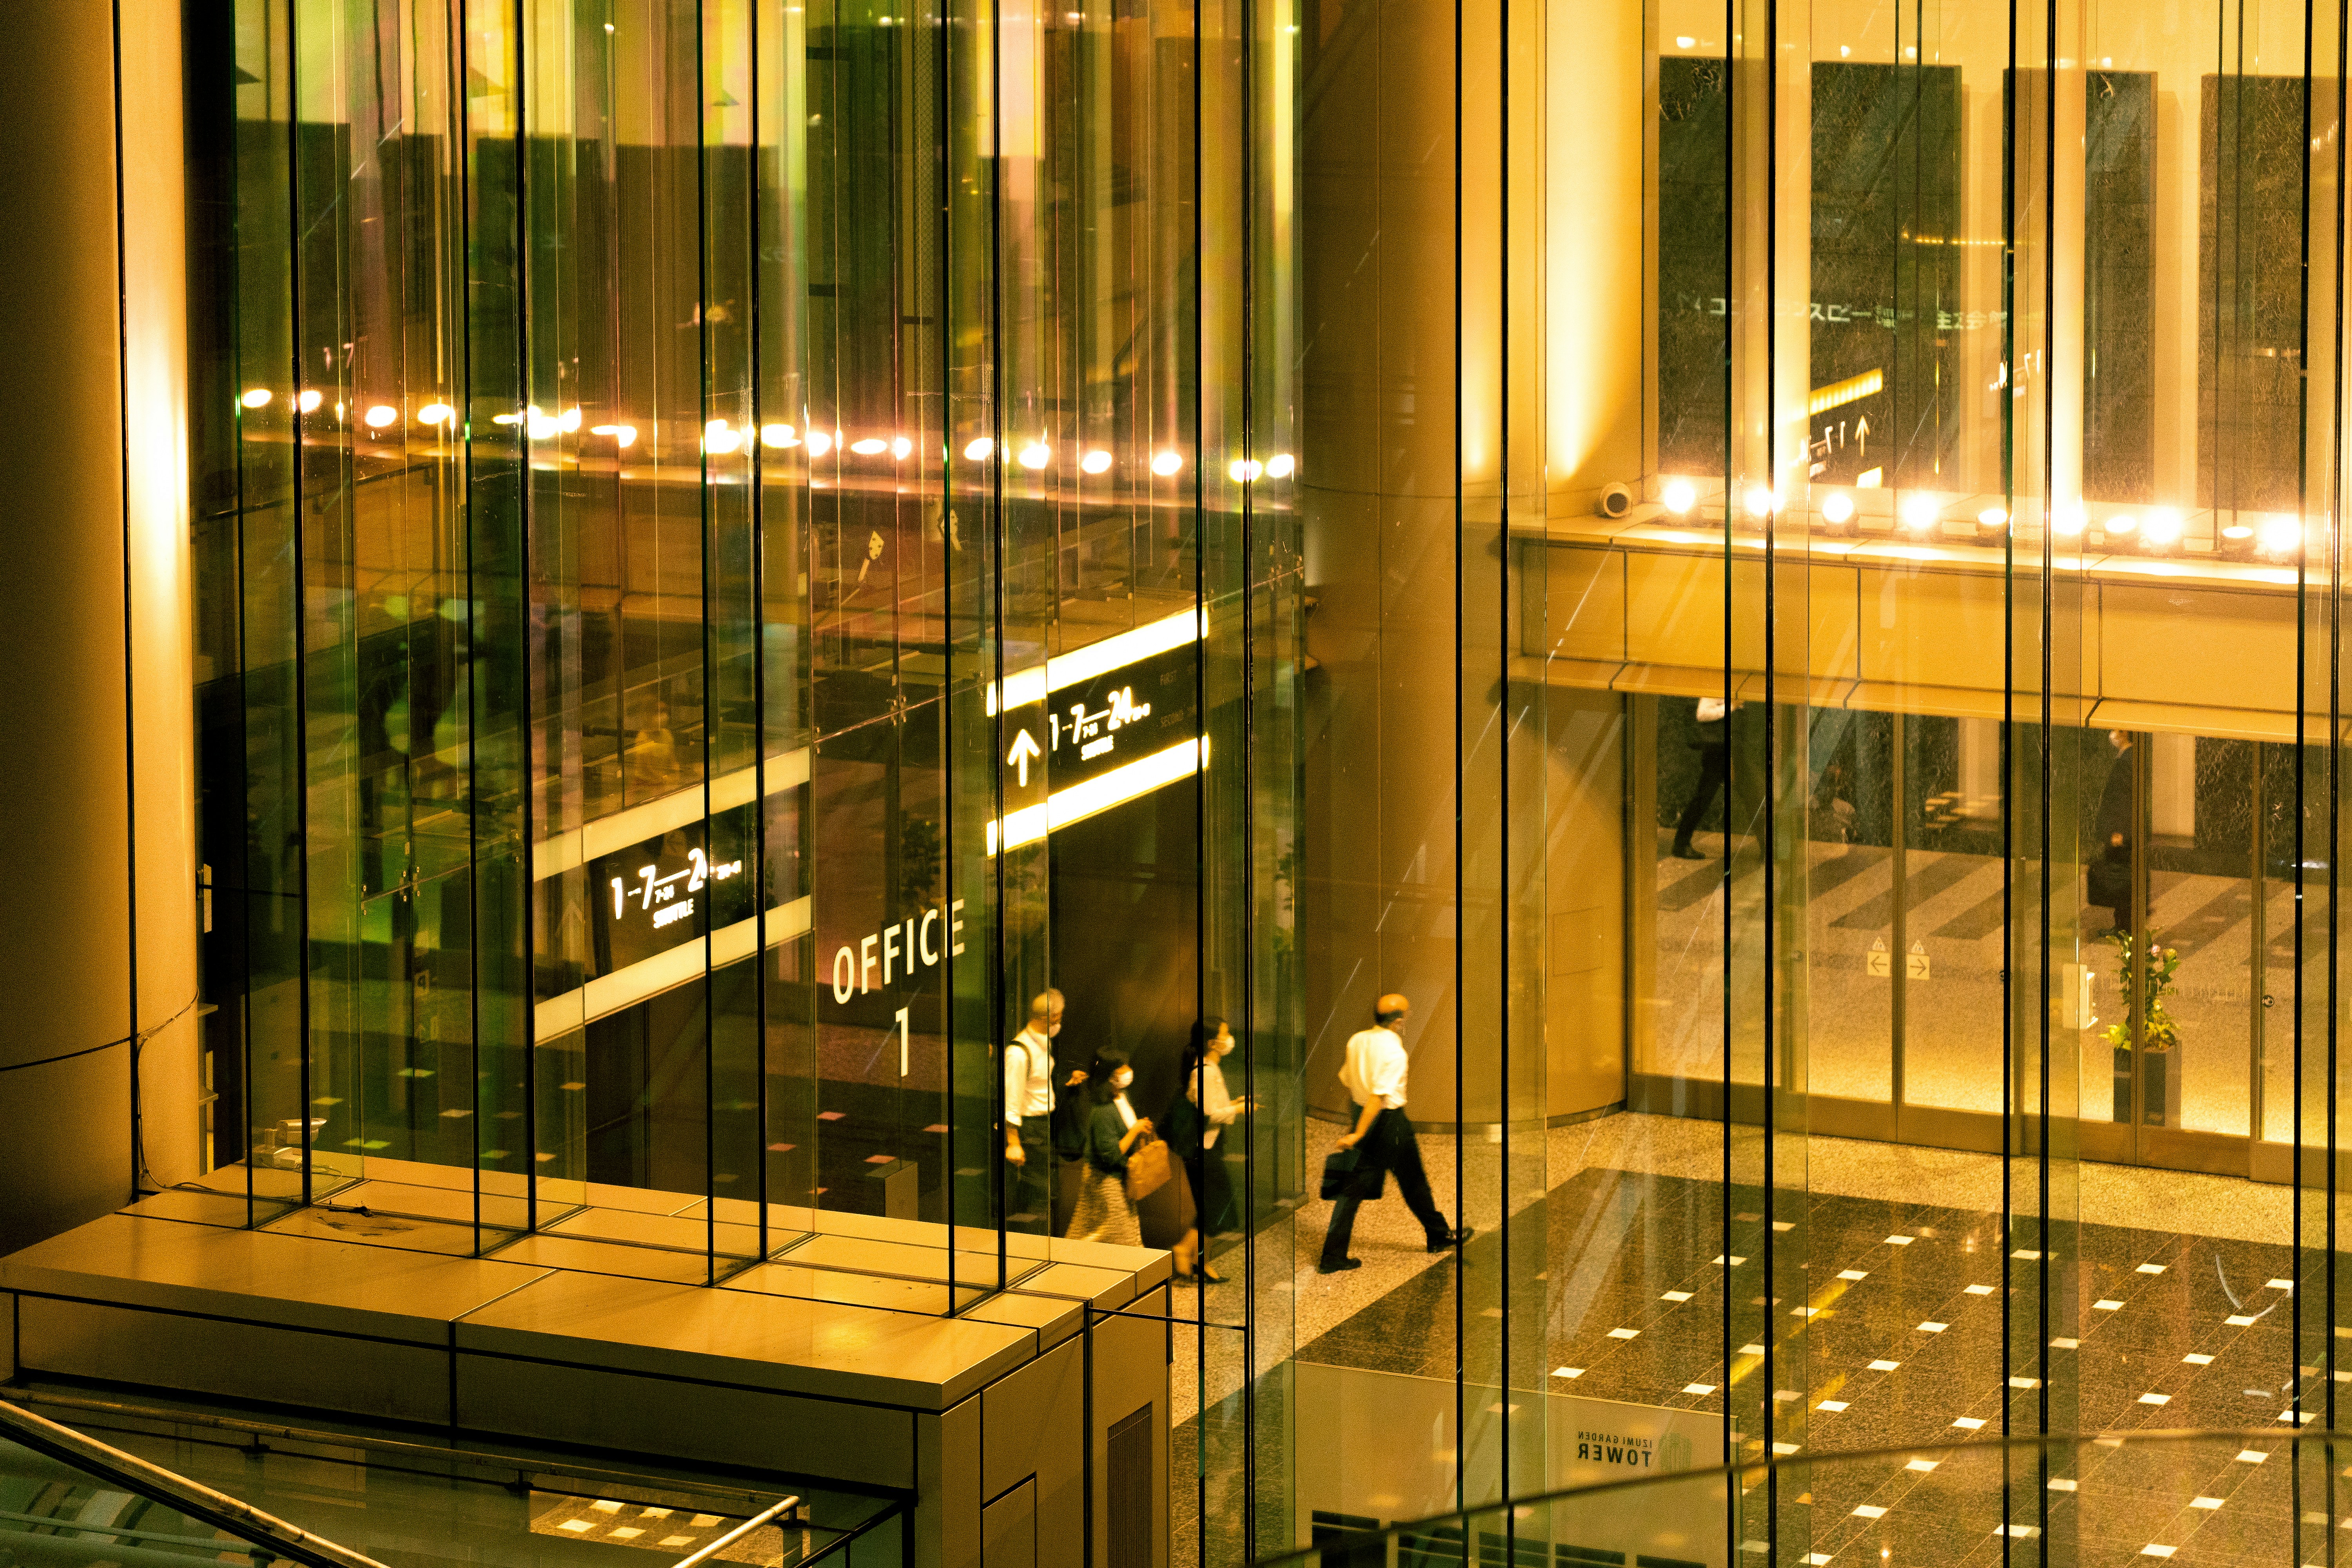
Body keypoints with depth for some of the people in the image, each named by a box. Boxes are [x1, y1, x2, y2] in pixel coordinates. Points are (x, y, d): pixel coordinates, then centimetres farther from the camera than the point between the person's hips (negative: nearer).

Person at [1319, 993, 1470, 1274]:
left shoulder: (1357, 1040, 0)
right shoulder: (1394, 1051, -21)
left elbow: (1345, 1080, 12)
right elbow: (1379, 1095, -27)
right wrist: (1359, 1134, -26)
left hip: (1361, 1112, 6)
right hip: (1391, 1120, -6)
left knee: (1353, 1188, 7)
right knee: (1413, 1182, 14)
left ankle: (1333, 1256, 3)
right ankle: (1440, 1236, 33)